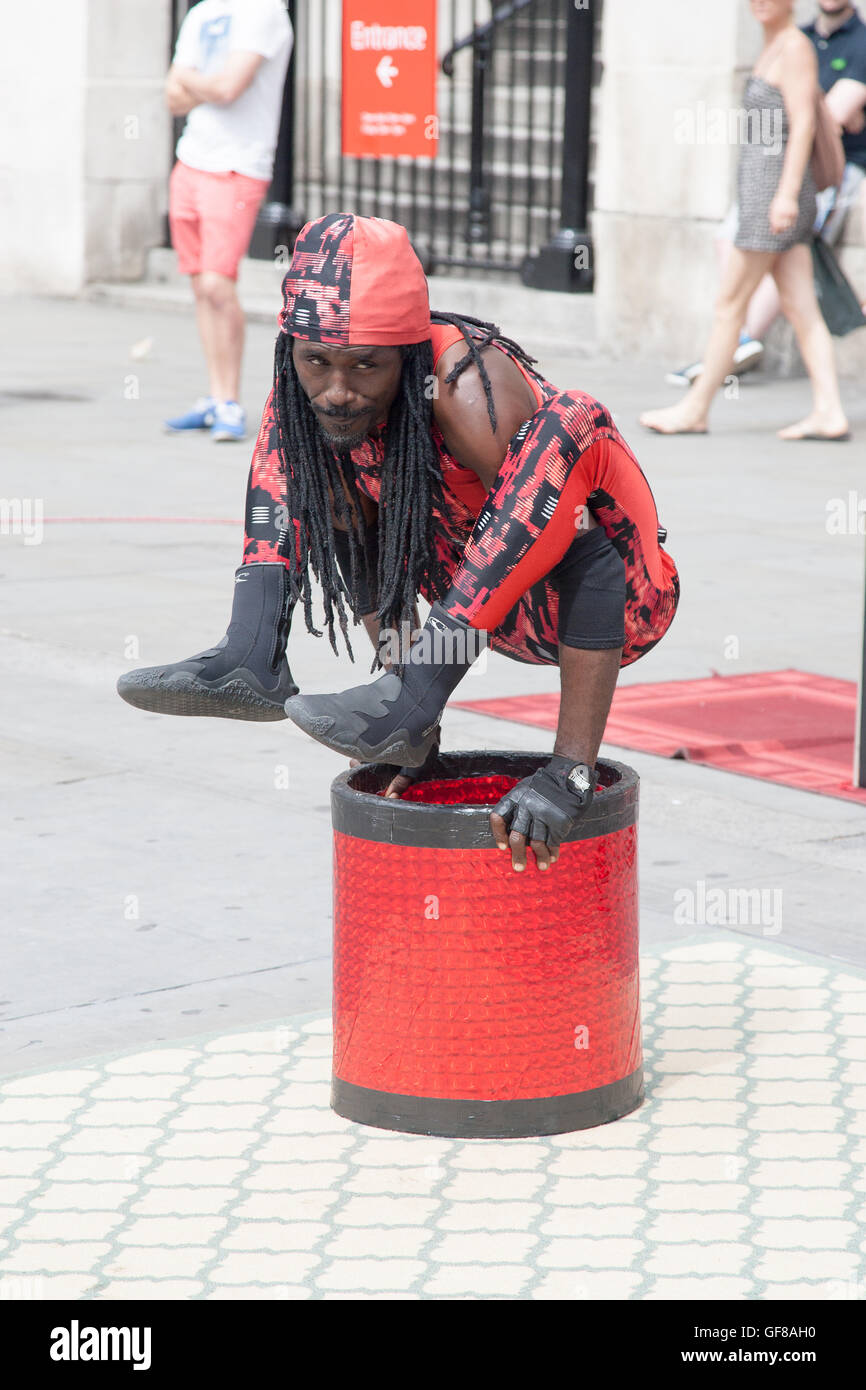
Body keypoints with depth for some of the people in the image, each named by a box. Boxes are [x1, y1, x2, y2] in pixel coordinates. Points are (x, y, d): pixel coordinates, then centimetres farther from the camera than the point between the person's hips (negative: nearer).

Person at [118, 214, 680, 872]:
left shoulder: (466, 388, -32)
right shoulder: (316, 393, -12)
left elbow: (577, 545, -36)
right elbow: (372, 538, 2)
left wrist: (570, 773, -42)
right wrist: (410, 699, -5)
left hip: (612, 606, -6)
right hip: (497, 613, 6)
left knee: (573, 428, -36)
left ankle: (414, 694, -33)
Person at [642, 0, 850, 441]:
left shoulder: (794, 47, -11)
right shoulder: (773, 47, 18)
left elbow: (804, 124, -18)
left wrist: (787, 193, -24)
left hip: (773, 186, -10)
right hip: (766, 194, 10)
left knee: (730, 302, -1)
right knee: (801, 309, 3)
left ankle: (695, 409, 7)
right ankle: (829, 412, -2)